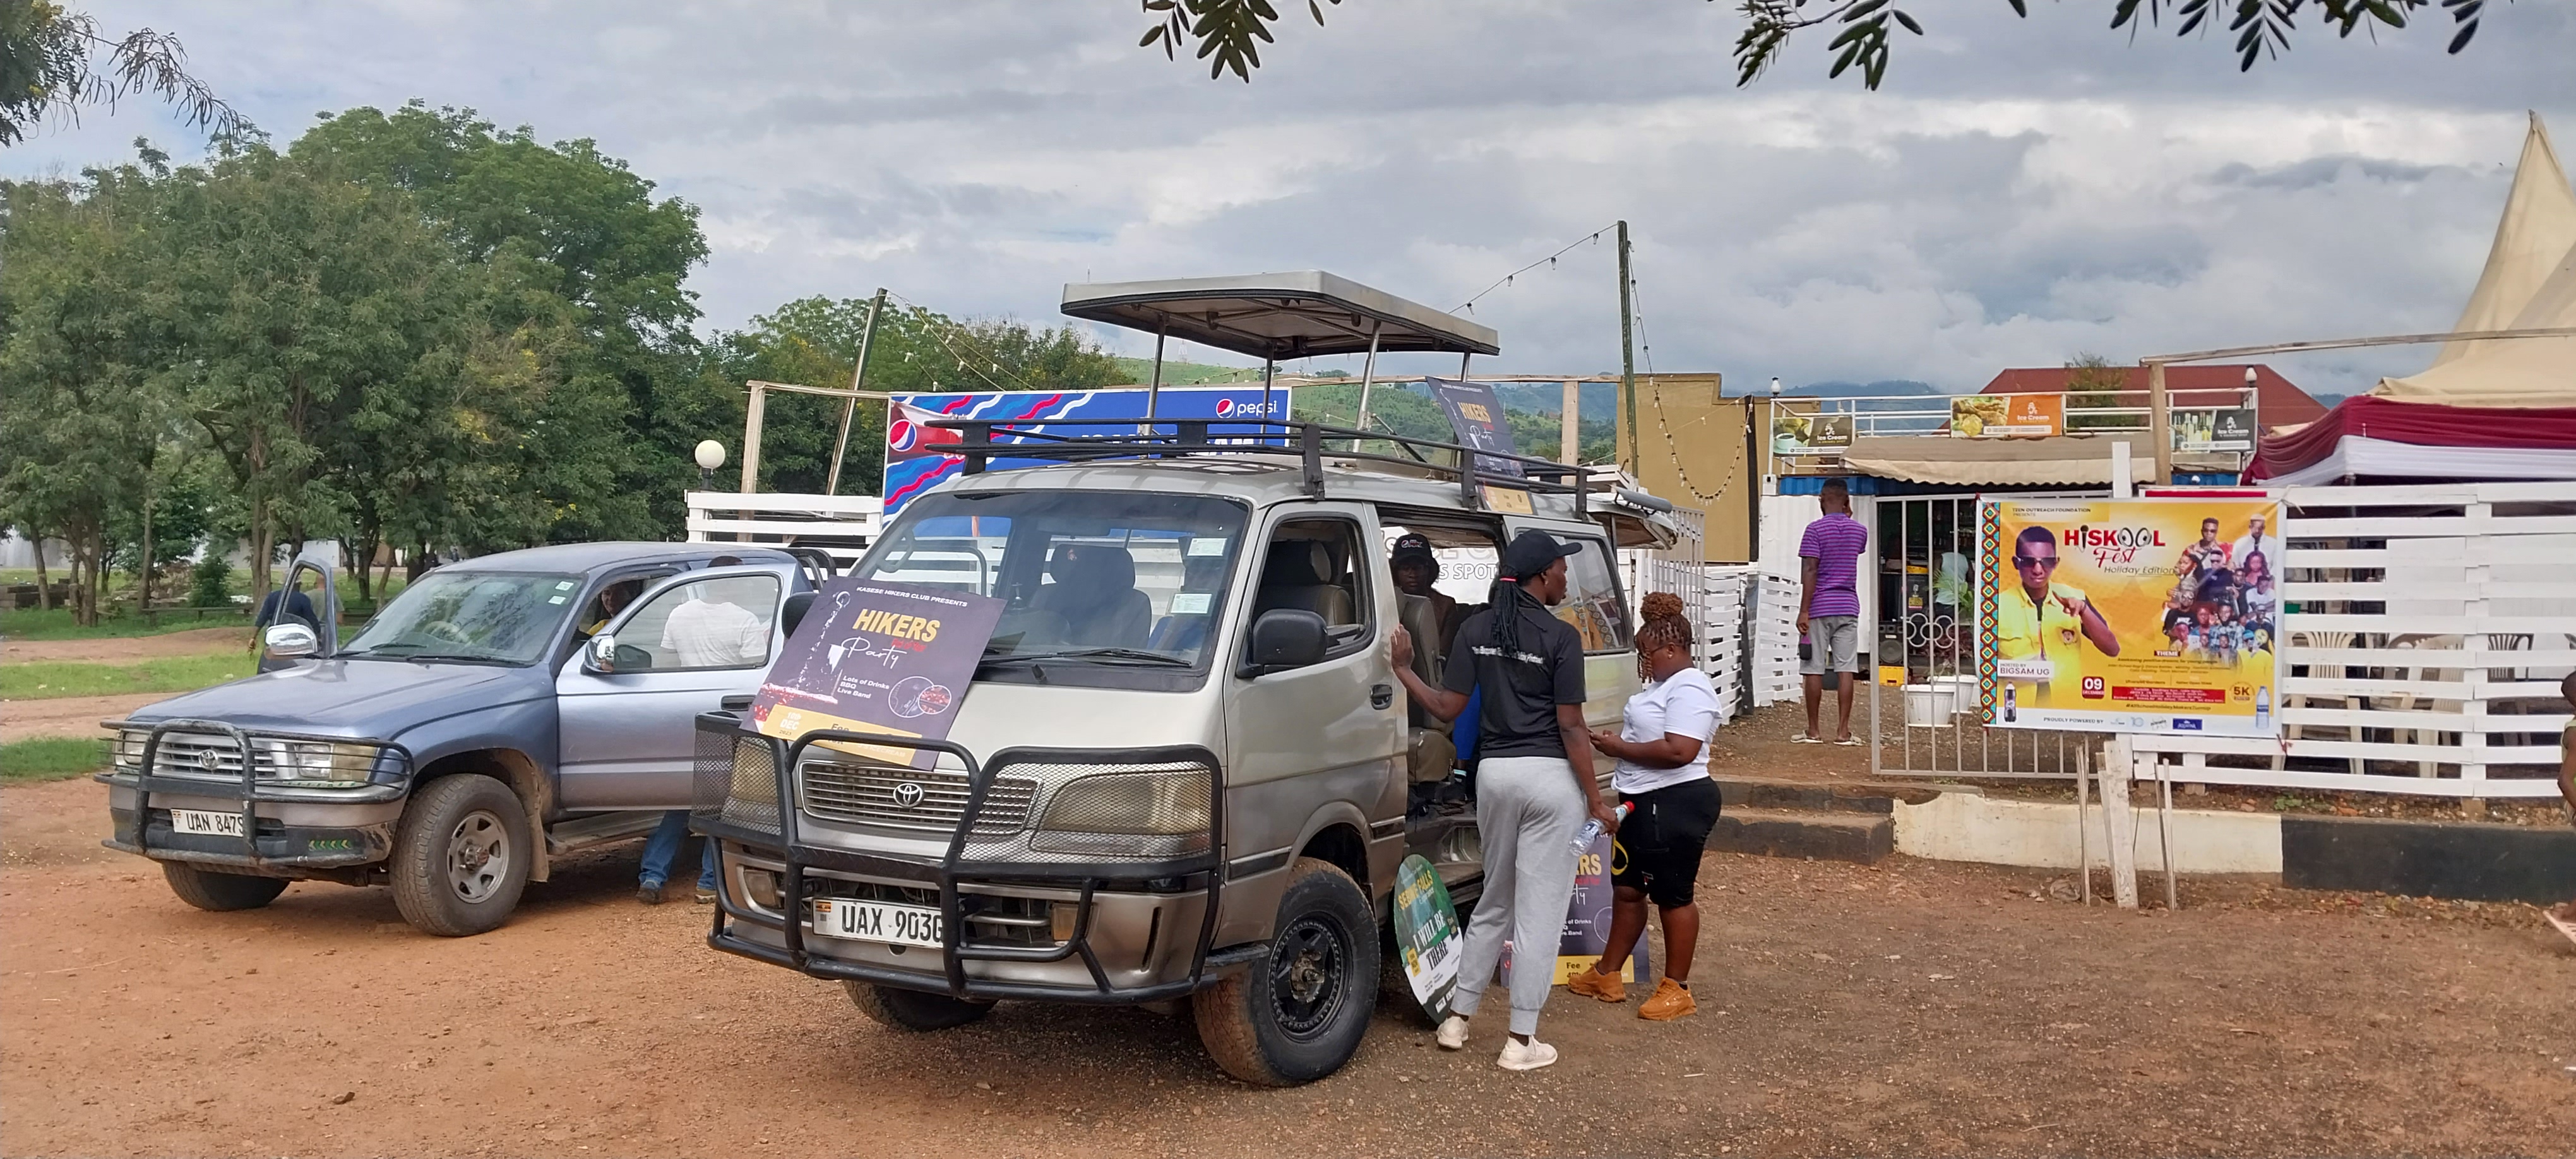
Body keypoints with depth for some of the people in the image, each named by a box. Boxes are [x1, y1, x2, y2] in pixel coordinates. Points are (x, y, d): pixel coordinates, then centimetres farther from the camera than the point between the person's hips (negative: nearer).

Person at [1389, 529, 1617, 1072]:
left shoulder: (1477, 629, 3)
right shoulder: (1560, 637, -11)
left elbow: (1448, 707, 1)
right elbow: (1571, 728, -11)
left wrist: (1402, 670, 15)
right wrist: (1596, 800, -6)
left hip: (1494, 772, 5)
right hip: (1550, 777, -5)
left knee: (1495, 900, 21)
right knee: (1540, 908, 2)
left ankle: (1458, 1017, 25)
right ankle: (1521, 1040, 6)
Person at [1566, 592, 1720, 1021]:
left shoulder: (1689, 689, -18)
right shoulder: (1662, 685, 15)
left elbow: (1679, 751, -29)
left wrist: (1620, 748, -19)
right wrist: (1614, 741, 10)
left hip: (1676, 806, -11)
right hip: (1644, 803, 11)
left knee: (1672, 895, 0)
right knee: (1626, 888, 16)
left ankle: (1677, 989, 10)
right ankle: (1607, 975, 27)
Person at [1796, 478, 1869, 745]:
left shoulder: (1816, 529, -8)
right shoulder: (1859, 530, 7)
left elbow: (1810, 571, -13)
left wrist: (1804, 611, -12)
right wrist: (1848, 515, 29)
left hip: (1820, 607, -4)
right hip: (1848, 606, 4)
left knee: (1814, 670, 1)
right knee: (1846, 669, 2)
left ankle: (1813, 730, 5)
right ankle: (1843, 731, 0)